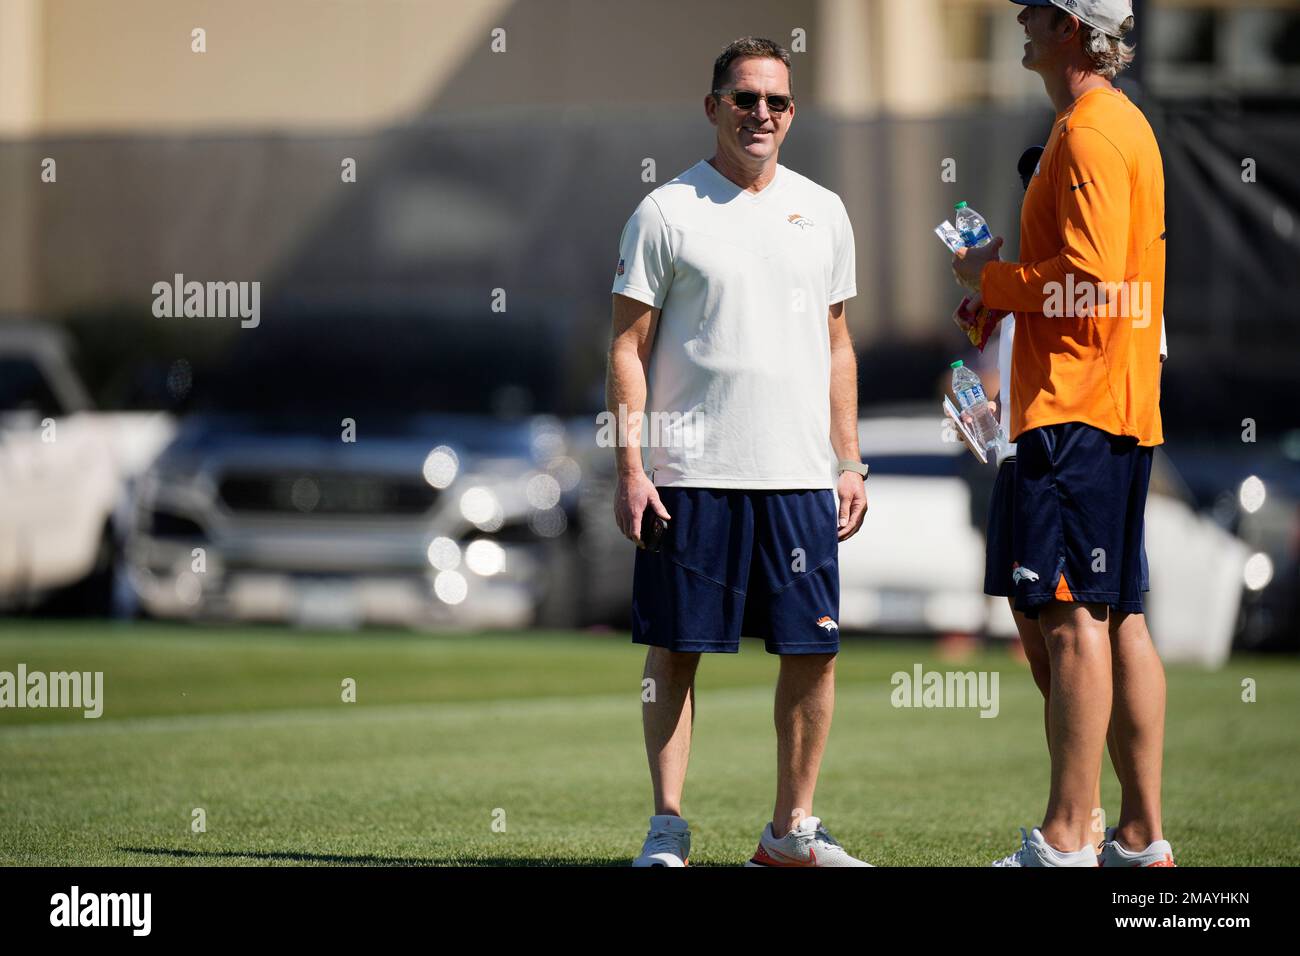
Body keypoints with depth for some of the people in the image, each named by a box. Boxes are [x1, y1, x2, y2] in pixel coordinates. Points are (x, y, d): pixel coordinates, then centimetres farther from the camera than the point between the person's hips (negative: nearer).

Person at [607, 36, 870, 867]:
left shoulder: (822, 212, 12)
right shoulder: (666, 213, 0)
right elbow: (628, 348, -1)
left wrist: (849, 463, 11)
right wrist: (630, 471, -9)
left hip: (800, 476, 4)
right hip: (690, 475, -4)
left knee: (813, 650, 2)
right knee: (674, 648, -2)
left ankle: (793, 831, 12)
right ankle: (668, 829, 6)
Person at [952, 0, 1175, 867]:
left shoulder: (1091, 133, -13)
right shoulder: (1127, 124, 19)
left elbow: (1090, 278, -21)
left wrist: (996, 279, -6)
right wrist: (1005, 285, 14)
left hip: (1075, 406, -10)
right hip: (1126, 406, 10)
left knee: (1072, 615, -10)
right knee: (1121, 617, 10)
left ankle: (1066, 841, -12)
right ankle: (1141, 835, 12)